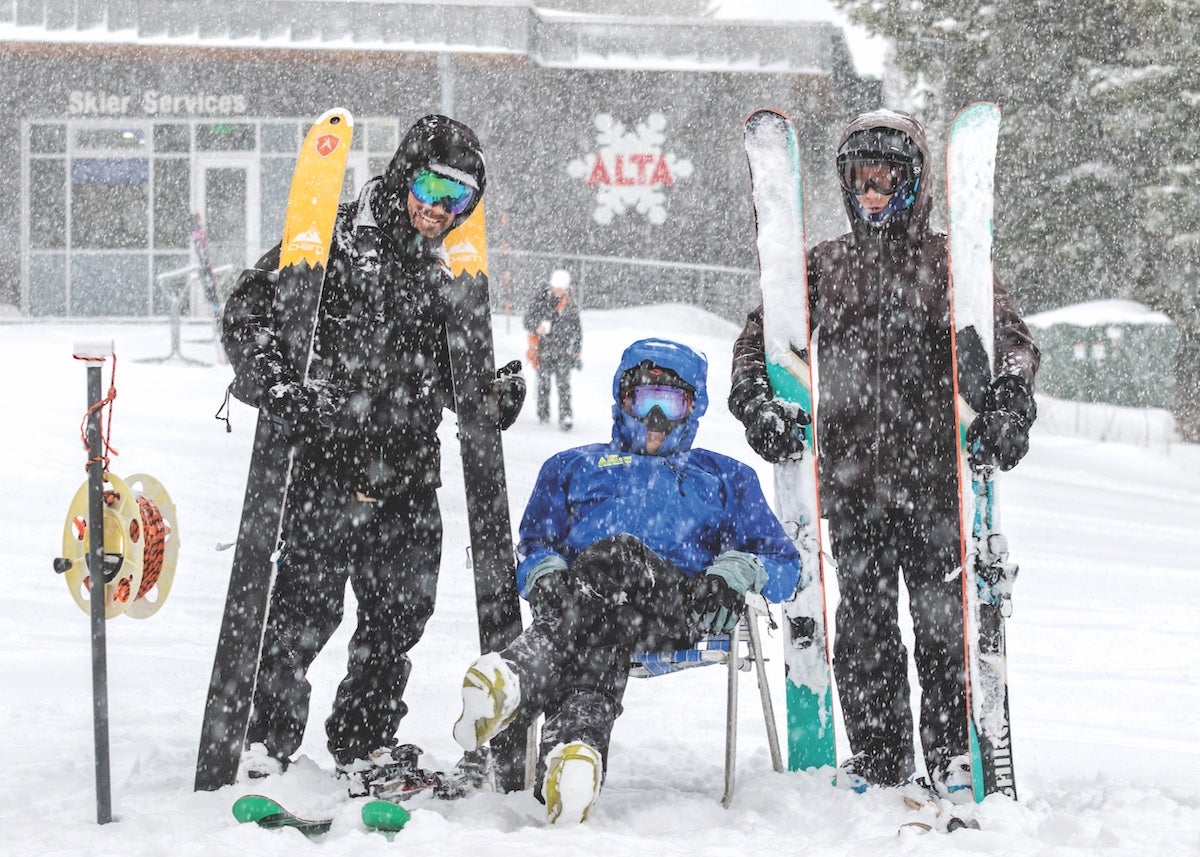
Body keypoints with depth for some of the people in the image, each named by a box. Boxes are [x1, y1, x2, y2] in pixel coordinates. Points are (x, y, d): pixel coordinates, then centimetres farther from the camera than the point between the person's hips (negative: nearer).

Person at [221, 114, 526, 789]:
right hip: (325, 462, -7)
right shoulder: (334, 241, -3)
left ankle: (365, 744, 25)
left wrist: (490, 395, 5)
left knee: (402, 611, 10)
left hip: (407, 474, 7)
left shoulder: (440, 276, 17)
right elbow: (250, 305, -8)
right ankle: (267, 739, 7)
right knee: (306, 606, -8)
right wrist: (273, 383, -22)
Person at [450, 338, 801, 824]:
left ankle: (519, 678, -65)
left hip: (681, 602, -1)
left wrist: (737, 573, -1)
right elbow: (533, 545, 25)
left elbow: (781, 560, 23)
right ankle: (580, 746, -67)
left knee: (620, 554, -39)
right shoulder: (573, 468, 38)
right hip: (578, 589, 1)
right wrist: (544, 573, -1)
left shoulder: (725, 477, 36)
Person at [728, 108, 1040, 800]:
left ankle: (952, 750, 8)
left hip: (933, 474, -2)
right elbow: (763, 336, 15)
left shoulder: (948, 262, 6)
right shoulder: (824, 267, 14)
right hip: (851, 476, 3)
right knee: (864, 620, 4)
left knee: (942, 614, -3)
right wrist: (757, 402, -4)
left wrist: (1006, 405, -18)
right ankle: (877, 754, 13)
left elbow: (1008, 336, 0)